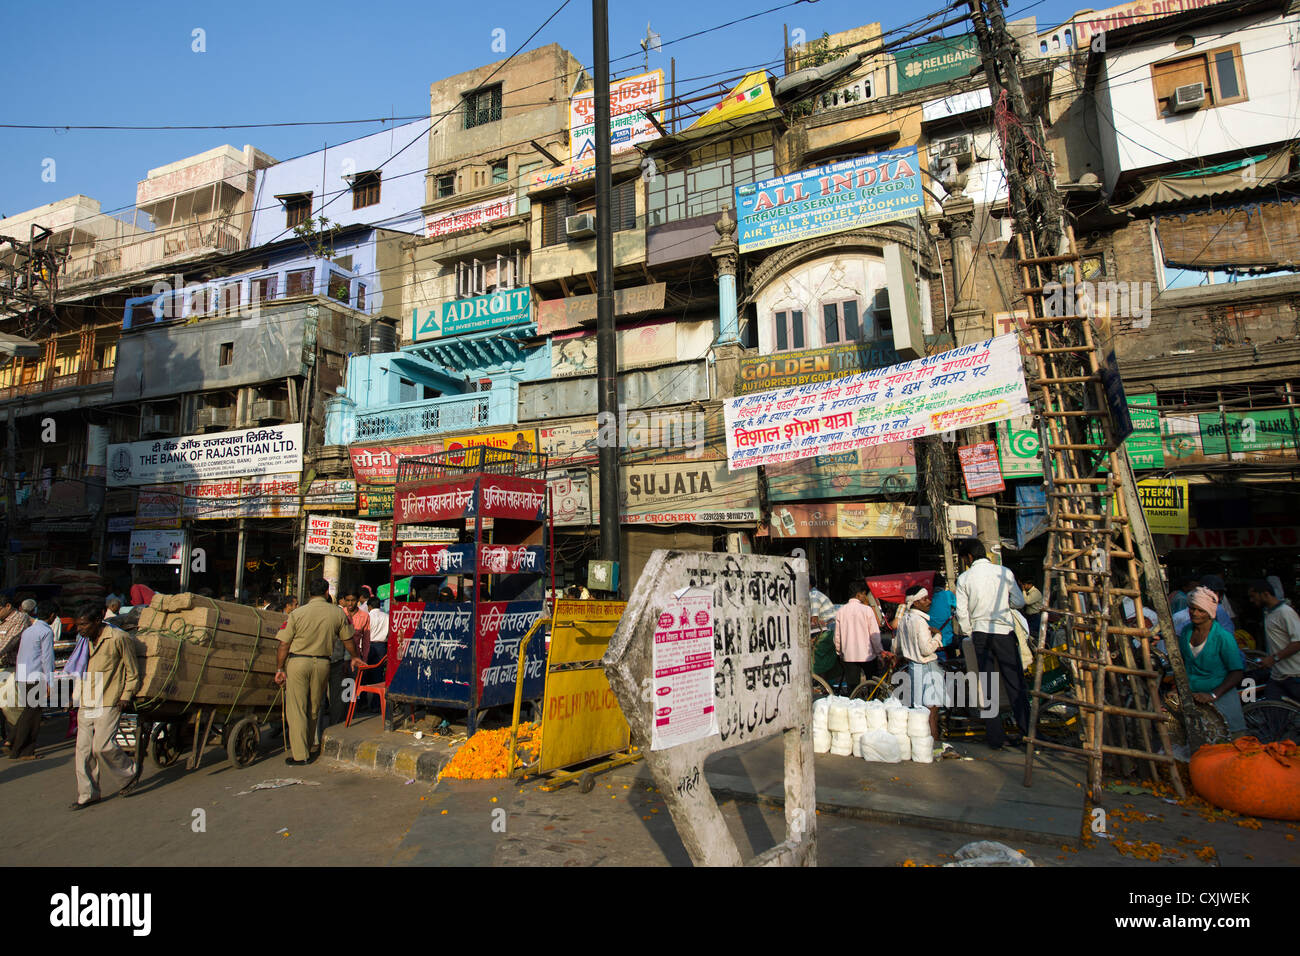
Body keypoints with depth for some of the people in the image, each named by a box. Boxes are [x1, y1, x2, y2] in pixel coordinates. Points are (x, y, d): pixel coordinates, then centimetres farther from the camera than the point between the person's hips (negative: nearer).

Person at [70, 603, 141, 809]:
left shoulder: (118, 638, -9)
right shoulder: (86, 641, 13)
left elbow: (132, 671, -5)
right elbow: (82, 670, 24)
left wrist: (126, 696, -8)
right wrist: (77, 695, 16)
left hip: (108, 703, -7)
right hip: (86, 704, 7)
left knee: (102, 745, -11)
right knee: (83, 749, 5)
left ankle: (129, 773, 12)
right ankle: (87, 794, 15)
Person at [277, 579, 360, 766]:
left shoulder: (297, 613, -5)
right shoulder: (338, 613, 0)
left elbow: (284, 645, -4)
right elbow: (348, 640, 11)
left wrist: (279, 668, 7)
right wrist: (355, 657, 28)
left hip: (297, 661, -2)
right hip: (322, 664, 2)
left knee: (296, 709, 3)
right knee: (314, 708, 17)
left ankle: (299, 755, 4)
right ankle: (312, 747, 28)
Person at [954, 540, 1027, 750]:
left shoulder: (964, 578, -1)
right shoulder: (1004, 572, -2)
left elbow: (962, 612, -2)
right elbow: (1019, 602, 2)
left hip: (981, 633, 1)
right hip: (1005, 632, 0)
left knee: (989, 686, 7)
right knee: (1015, 684, 6)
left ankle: (995, 737, 11)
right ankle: (1026, 732, 6)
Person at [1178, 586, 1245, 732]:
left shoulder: (1223, 637, -12)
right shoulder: (1186, 631, 4)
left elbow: (1237, 672, -13)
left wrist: (1213, 695, -20)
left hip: (1220, 697, -4)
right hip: (1191, 696, 4)